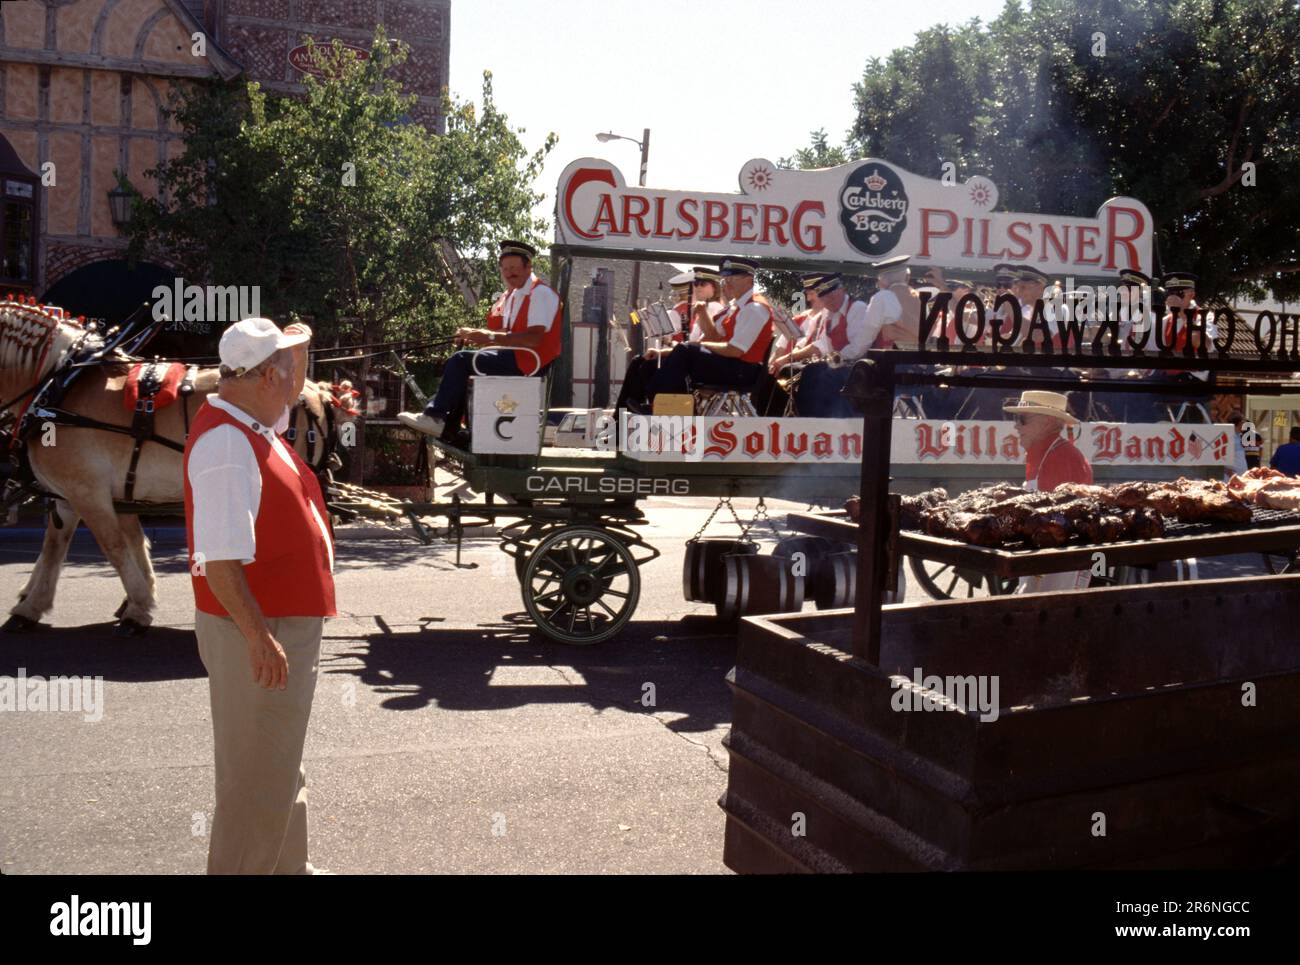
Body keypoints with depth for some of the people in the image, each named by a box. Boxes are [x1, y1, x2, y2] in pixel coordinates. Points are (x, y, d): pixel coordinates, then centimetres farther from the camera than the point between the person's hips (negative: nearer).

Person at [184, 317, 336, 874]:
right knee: (258, 776, 3)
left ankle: (288, 866, 40)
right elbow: (219, 559, -29)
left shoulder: (253, 425, 8)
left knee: (282, 766, 24)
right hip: (258, 636, -11)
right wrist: (258, 635, -31)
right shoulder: (225, 443, -23)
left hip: (288, 625, 11)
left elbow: (288, 395, 32)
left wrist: (295, 347, 14)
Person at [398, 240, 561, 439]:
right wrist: (474, 335, -4)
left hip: (529, 360, -10)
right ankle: (449, 426, -1)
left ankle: (434, 416, -12)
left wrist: (491, 337, -25)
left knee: (461, 360, -16)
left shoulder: (541, 293, -11)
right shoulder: (511, 295, 19)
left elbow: (533, 338, -22)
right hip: (514, 357, 10)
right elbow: (507, 332, 15)